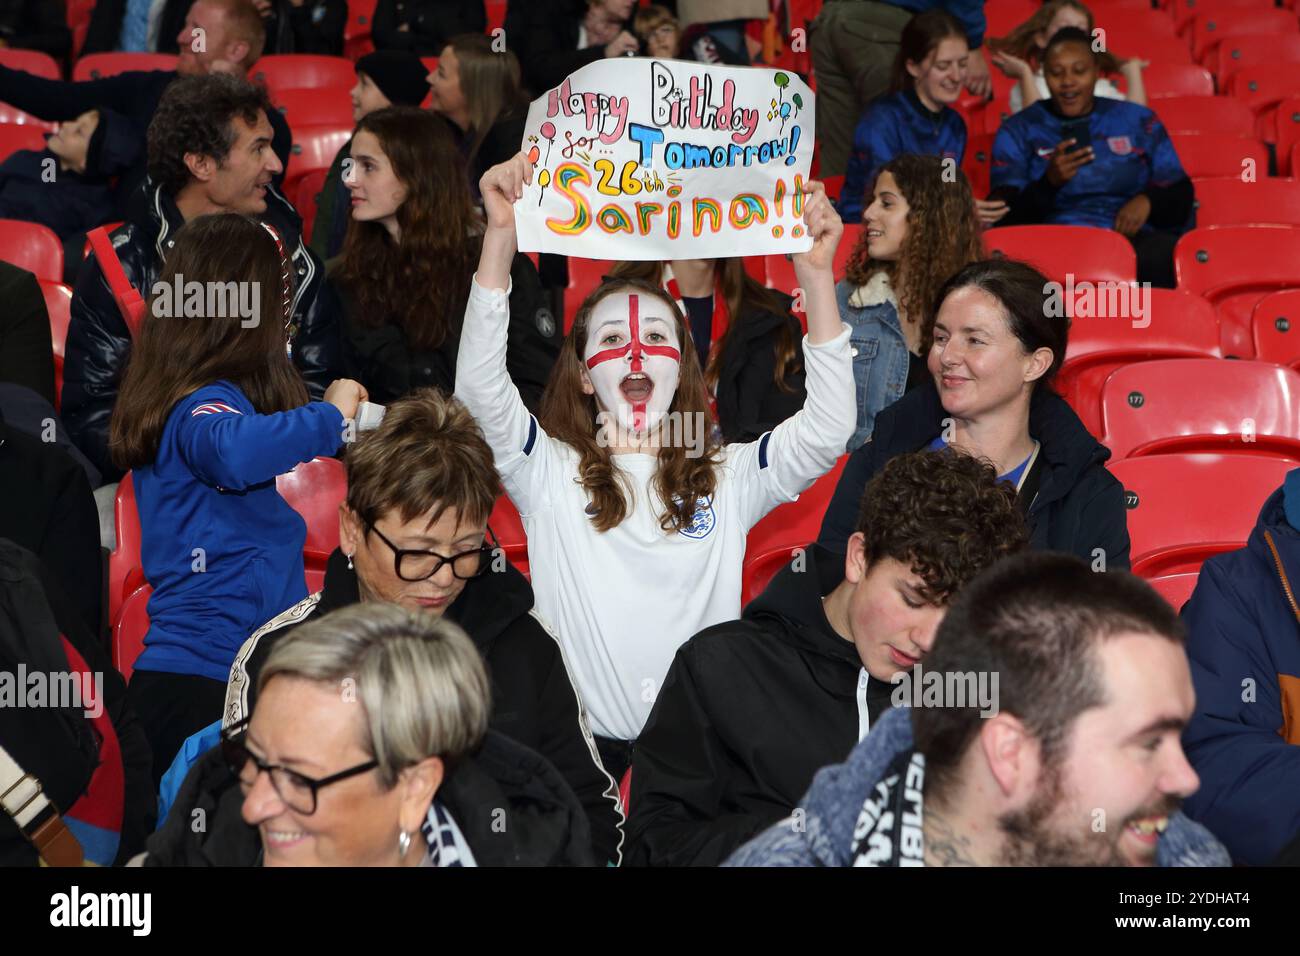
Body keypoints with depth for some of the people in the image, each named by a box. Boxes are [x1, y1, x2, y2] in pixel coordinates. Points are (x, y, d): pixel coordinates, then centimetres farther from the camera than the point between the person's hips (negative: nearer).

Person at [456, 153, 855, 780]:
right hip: (582, 747, -1)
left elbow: (826, 429, -3)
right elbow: (481, 388, -8)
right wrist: (501, 236, -19)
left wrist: (817, 277, -12)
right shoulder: (549, 476, 7)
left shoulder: (729, 478, 11)